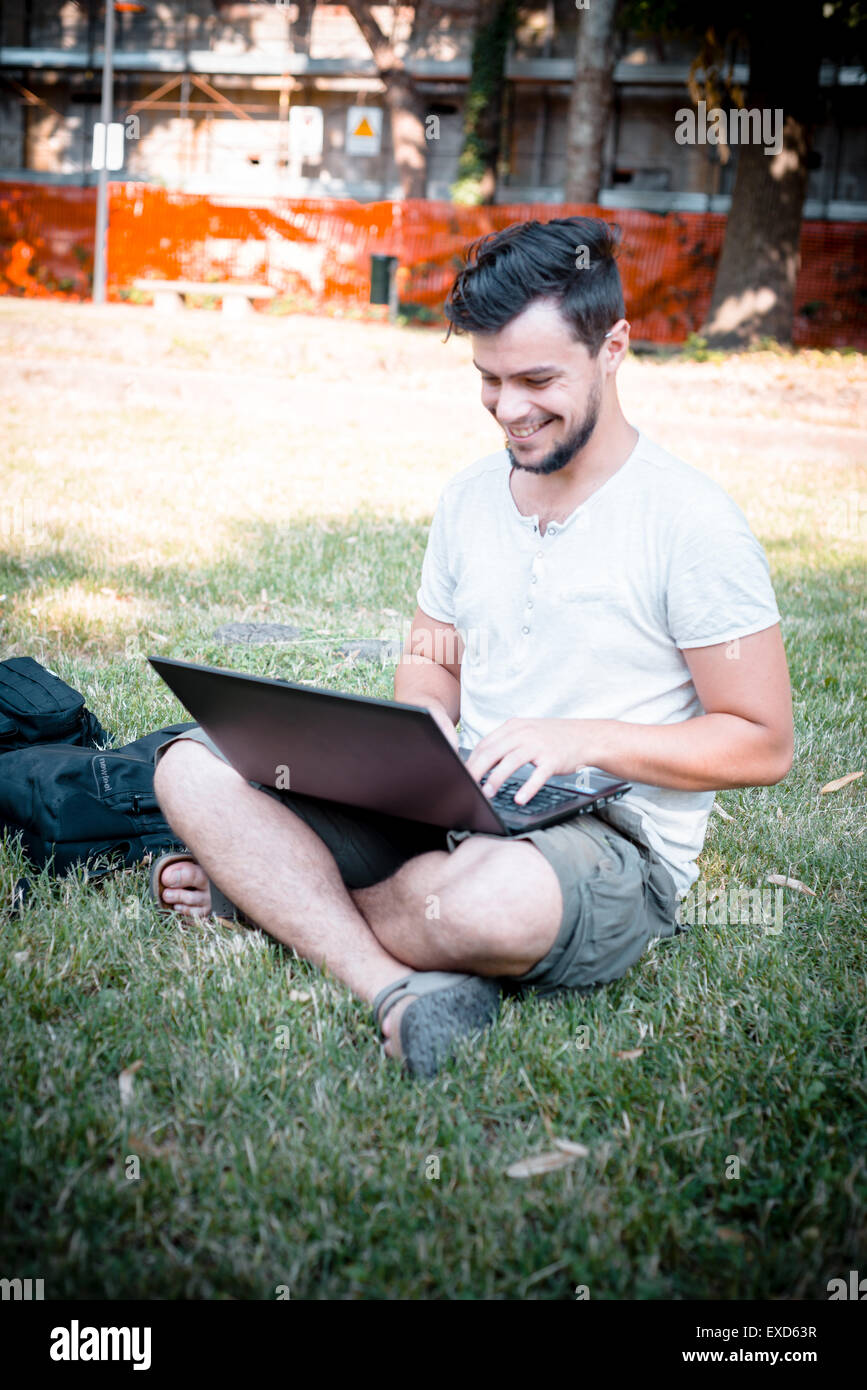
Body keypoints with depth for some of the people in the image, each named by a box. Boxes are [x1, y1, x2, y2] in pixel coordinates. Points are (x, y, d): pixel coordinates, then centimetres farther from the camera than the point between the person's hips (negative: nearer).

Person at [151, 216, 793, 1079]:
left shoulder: (690, 523, -9)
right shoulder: (470, 495, 10)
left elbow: (764, 746, -8)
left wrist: (587, 739, -20)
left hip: (614, 843, -6)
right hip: (454, 812, 6)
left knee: (491, 899, -43)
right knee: (194, 770, -13)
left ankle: (275, 890, -12)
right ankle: (400, 991, -27)